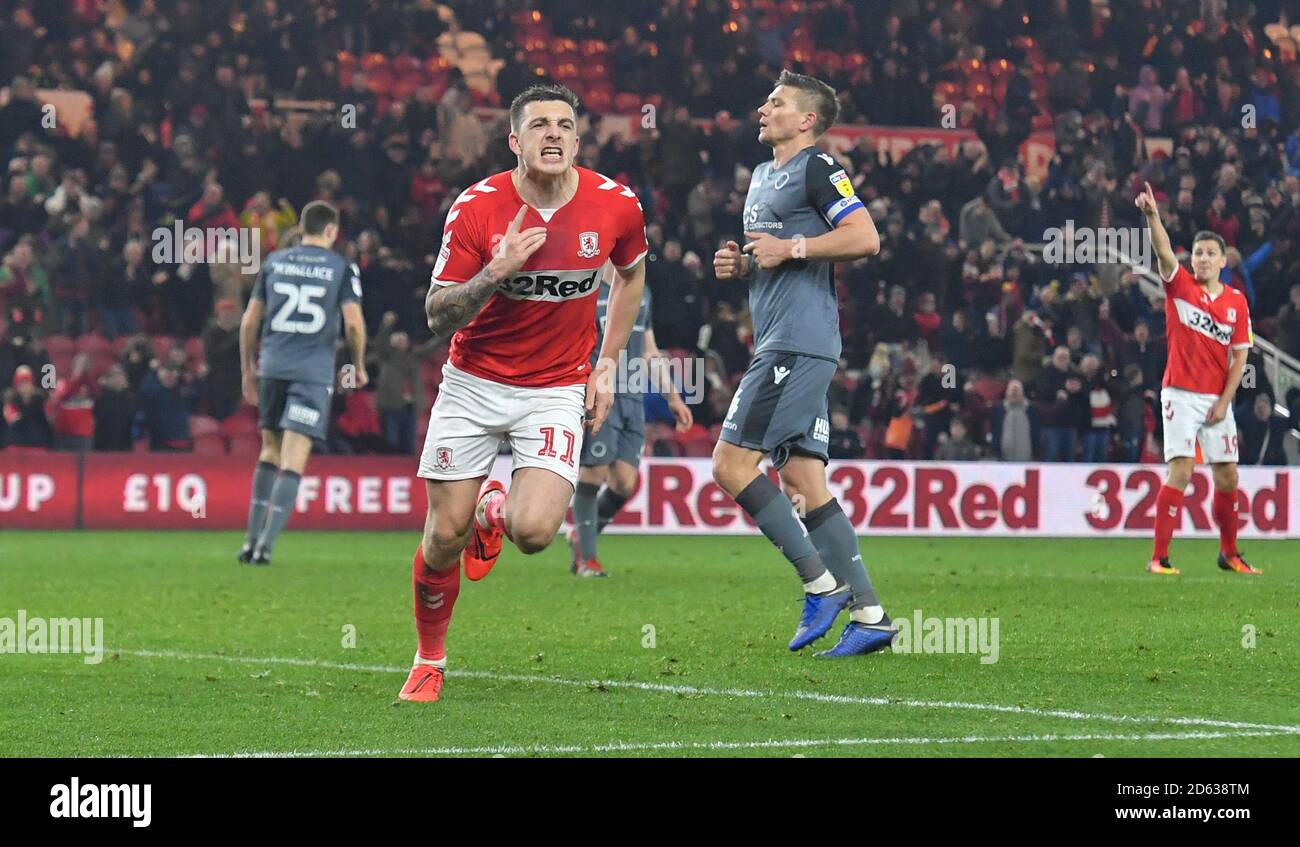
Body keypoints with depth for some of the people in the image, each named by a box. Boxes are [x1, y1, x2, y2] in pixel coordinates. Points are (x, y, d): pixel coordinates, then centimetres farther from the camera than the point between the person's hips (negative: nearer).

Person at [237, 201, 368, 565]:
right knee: (293, 461, -5)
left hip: (272, 368, 3)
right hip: (314, 372, -3)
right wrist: (359, 366, 8)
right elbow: (353, 322, -8)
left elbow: (249, 321, 10)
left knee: (270, 450, 18)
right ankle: (266, 543, -15)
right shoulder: (342, 268, 1)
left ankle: (252, 538, 15)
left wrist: (248, 368, 21)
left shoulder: (274, 262, 9)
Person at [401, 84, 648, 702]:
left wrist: (606, 363, 9)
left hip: (558, 389, 0)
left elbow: (631, 273, 14)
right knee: (444, 537, -2)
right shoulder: (476, 208, -14)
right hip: (474, 383, 0)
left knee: (534, 531, -20)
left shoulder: (616, 205, -9)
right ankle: (429, 661, 24)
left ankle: (497, 508, 19)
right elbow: (437, 316, -11)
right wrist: (496, 271, -28)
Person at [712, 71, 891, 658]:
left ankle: (821, 584, -10)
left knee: (732, 463, -13)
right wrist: (739, 264, 13)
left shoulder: (817, 169, -6)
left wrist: (790, 249, -14)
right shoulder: (762, 176, 23)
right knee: (802, 484, 4)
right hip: (780, 344, 10)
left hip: (797, 342, -10)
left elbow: (865, 238, -17)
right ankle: (869, 614, 3)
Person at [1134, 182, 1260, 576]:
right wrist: (1152, 216, -37)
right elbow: (1164, 252, -19)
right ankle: (1159, 558, -12)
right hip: (1181, 394, -4)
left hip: (1217, 399, 4)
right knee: (1181, 471, -14)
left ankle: (1229, 554, 25)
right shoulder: (1180, 287, -1)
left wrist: (1224, 402, -3)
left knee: (1228, 476, 7)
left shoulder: (1236, 302, 6)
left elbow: (1240, 355, 5)